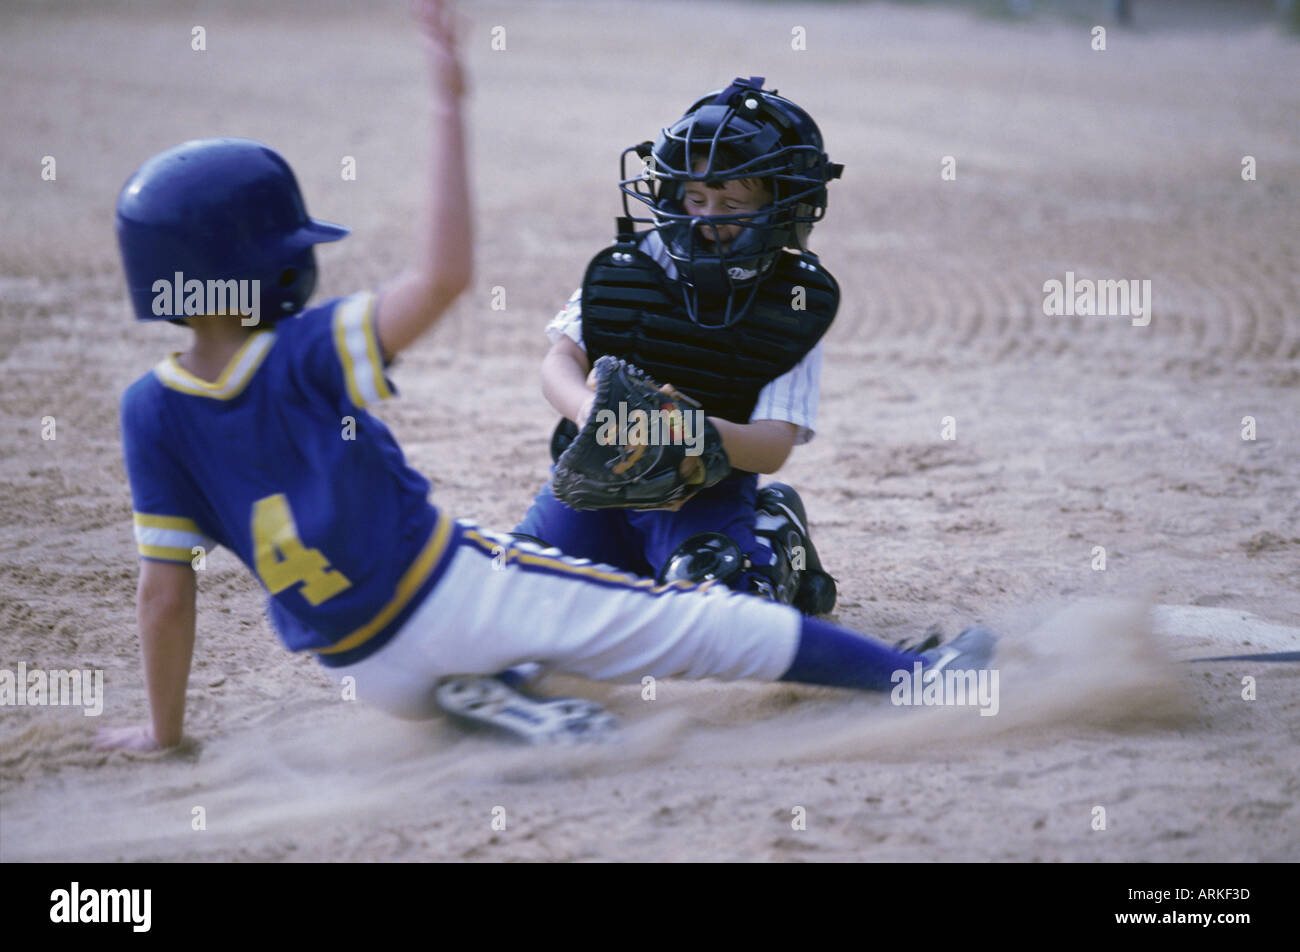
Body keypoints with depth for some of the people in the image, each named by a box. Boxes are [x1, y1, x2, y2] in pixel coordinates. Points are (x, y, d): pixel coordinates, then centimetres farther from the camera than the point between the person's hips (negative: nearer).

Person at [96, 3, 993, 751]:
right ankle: (909, 672, 4)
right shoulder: (305, 356, -18)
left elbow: (164, 590, -5)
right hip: (459, 587, -4)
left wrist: (165, 730, 7)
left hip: (376, 676, 5)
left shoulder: (153, 413, -7)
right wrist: (448, 109, -20)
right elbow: (445, 277, -21)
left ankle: (477, 704, 5)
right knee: (685, 619, 3)